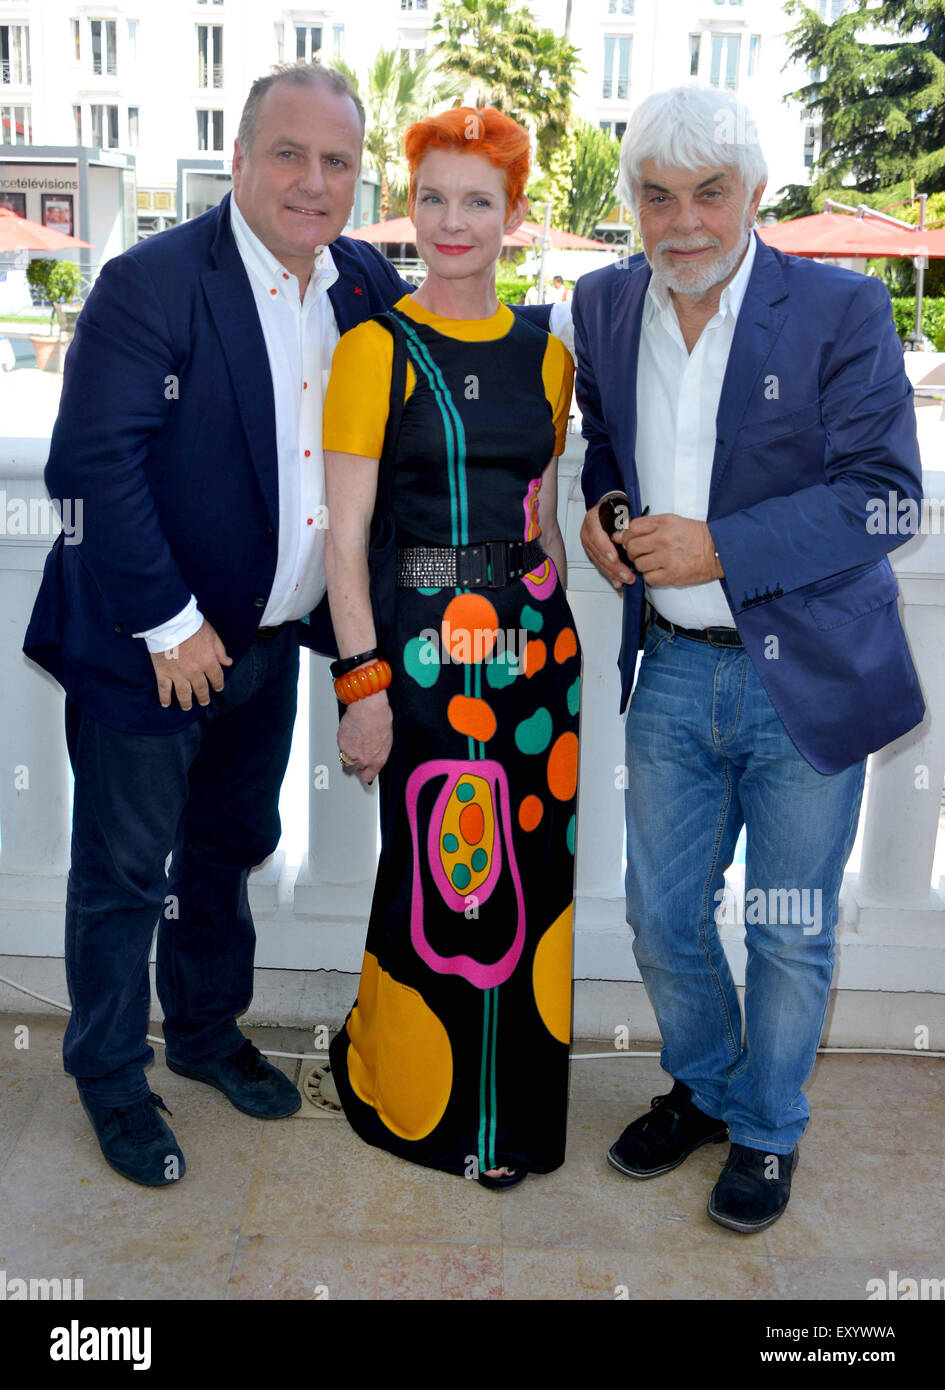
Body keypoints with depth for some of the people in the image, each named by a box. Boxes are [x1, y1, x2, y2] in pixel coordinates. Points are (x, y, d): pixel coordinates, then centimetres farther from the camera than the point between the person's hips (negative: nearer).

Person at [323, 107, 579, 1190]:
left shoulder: (546, 354, 10)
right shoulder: (377, 348, -5)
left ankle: (521, 1095, 33)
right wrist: (363, 682, -14)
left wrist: (557, 627, 13)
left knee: (532, 859, 11)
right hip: (425, 640, -5)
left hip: (536, 635, 5)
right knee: (442, 871, 2)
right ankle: (423, 1097, 28)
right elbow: (344, 535, -9)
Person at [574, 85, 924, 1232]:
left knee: (789, 931, 11)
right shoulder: (604, 306, 4)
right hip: (672, 670, 4)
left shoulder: (841, 310, -10)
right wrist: (599, 507, -2)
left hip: (807, 674, -3)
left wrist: (717, 550, -23)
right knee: (660, 912, 15)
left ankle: (767, 1130, 36)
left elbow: (884, 491, -15)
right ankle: (701, 1088, 42)